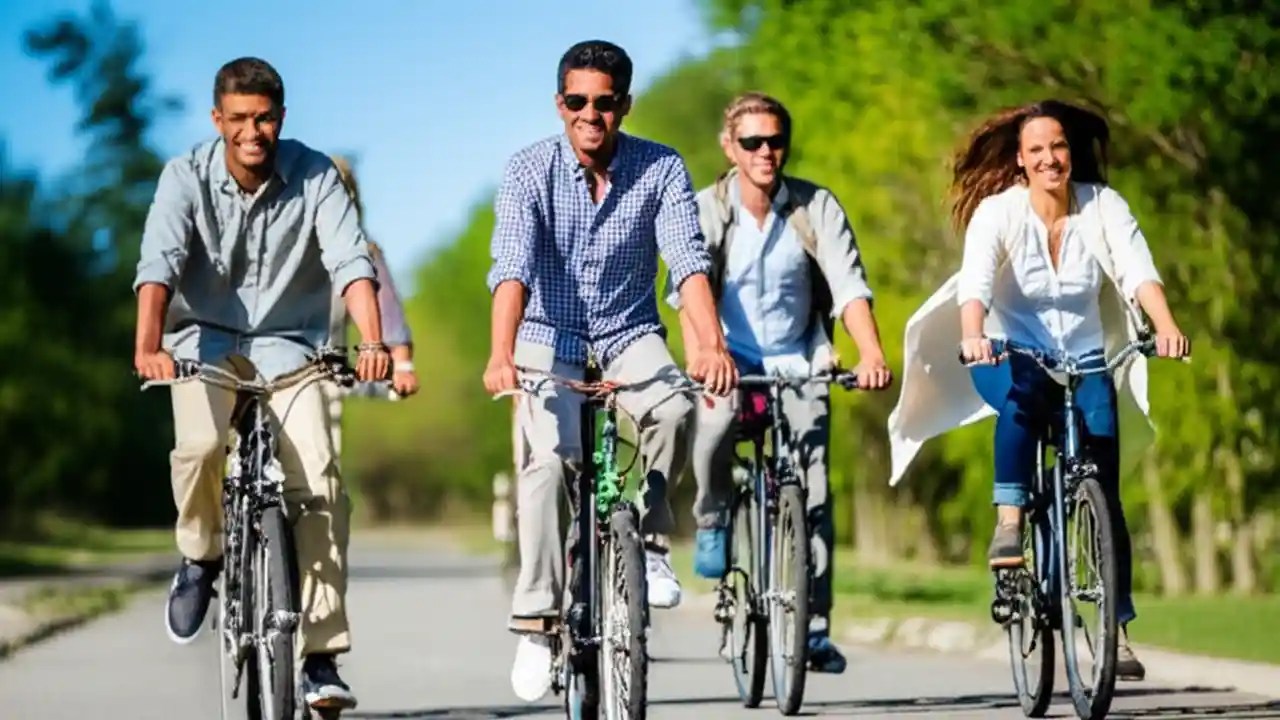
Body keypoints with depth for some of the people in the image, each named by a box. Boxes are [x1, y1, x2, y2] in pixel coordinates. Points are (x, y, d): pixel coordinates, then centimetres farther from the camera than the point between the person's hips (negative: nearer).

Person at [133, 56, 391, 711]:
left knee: (318, 477, -18)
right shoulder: (187, 177, -11)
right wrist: (148, 346, -42)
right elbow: (159, 263, -24)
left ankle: (321, 657, -14)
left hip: (287, 345, 1)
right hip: (206, 340, -1)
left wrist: (371, 341, -40)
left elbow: (350, 260, -22)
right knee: (200, 448, -31)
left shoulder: (315, 176, -10)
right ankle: (200, 556, 2)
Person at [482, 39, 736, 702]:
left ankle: (651, 541, -7)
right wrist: (501, 355, -42)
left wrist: (711, 344, -39)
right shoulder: (529, 170, -14)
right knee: (547, 460, -23)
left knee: (674, 407, -30)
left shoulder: (661, 169, -11)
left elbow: (688, 260, -21)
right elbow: (512, 266, -26)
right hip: (551, 335, -1)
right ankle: (535, 619, -13)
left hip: (629, 332, 1)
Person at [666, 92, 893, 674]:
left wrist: (871, 353, -34)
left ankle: (814, 629, 1)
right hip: (730, 361, -1)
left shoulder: (817, 207, -7)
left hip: (798, 363, 1)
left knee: (812, 495, -9)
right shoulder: (706, 209, -9)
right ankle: (713, 522, -1)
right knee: (712, 435, -33)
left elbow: (850, 287, -16)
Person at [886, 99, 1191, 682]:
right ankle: (1008, 524, -34)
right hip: (1013, 357, -2)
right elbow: (975, 281, -29)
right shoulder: (997, 211, -13)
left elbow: (1138, 270, -22)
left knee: (1104, 497, -8)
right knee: (1022, 401, -40)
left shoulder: (1103, 206, -7)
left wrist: (1166, 327, -41)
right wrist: (972, 336, -50)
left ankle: (1118, 630, -3)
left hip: (1085, 361, 2)